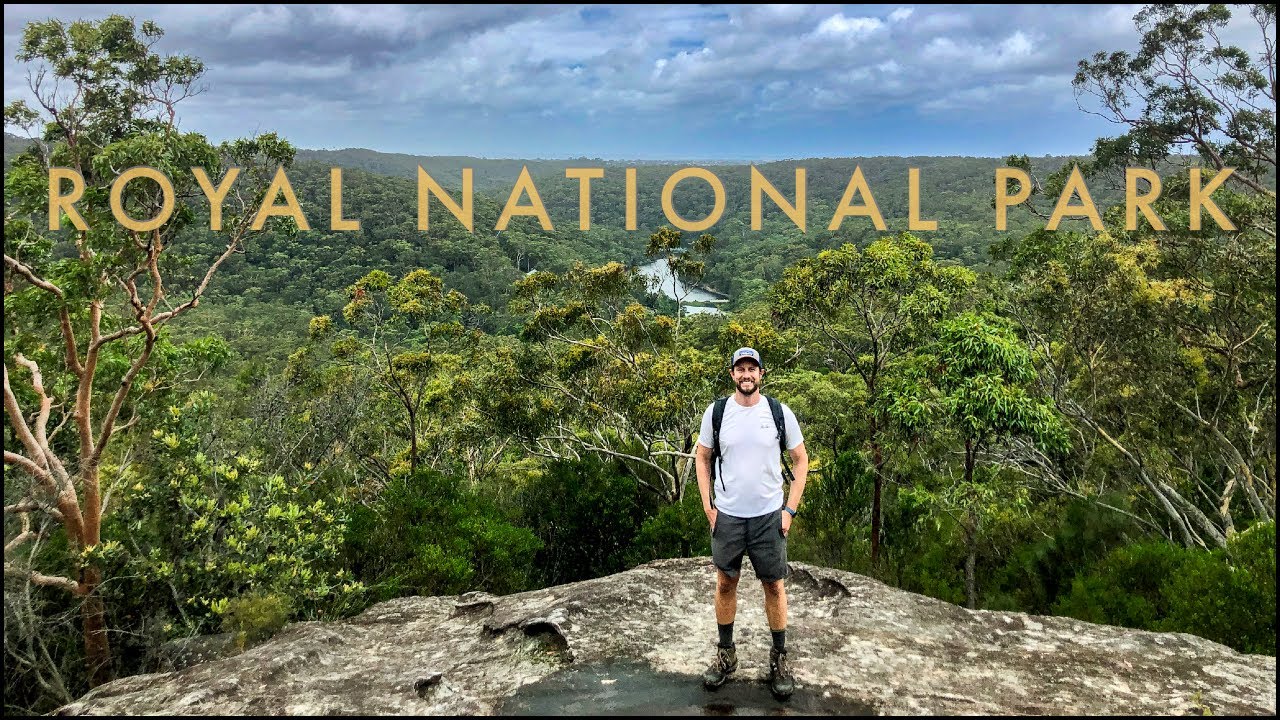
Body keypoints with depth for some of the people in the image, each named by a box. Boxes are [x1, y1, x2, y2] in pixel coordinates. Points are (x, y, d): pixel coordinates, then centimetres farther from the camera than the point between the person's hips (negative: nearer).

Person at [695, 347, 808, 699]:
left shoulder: (779, 412, -6)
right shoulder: (716, 411, -4)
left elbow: (800, 460, 3)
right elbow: (703, 458, 8)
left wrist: (790, 508, -3)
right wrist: (707, 506, 1)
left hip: (769, 515, -1)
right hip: (727, 515, 1)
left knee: (774, 586, 7)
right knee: (725, 583, 10)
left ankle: (779, 657, 22)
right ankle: (725, 653, 27)